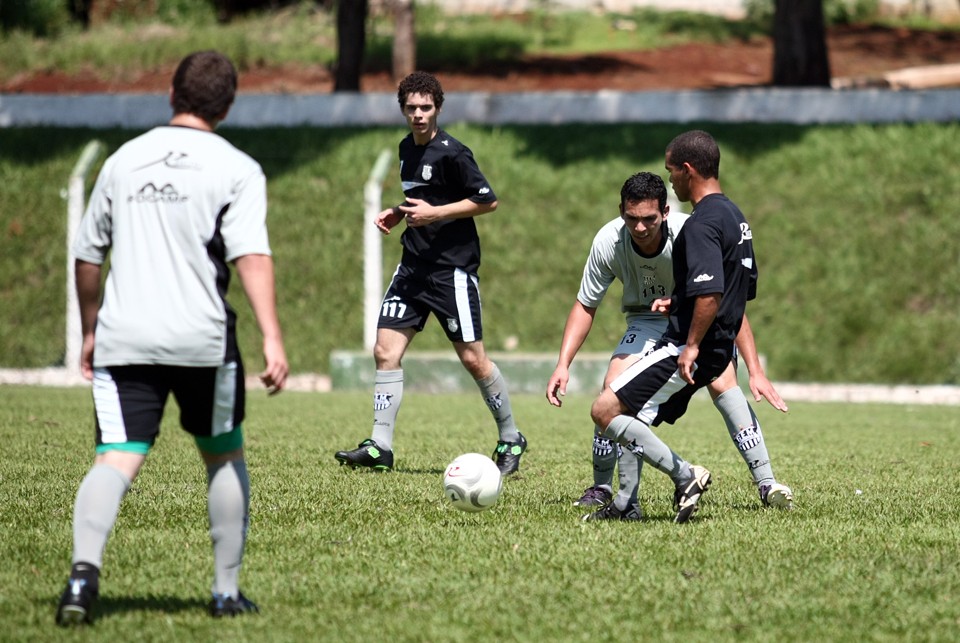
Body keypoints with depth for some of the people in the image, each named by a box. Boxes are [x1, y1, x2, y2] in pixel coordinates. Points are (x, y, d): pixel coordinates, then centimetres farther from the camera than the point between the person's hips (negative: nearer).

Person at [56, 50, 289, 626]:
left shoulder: (124, 160, 13)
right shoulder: (236, 169, 0)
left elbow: (87, 255, 18)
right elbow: (252, 256, -14)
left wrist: (91, 330, 30)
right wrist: (273, 340, -19)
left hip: (123, 340, 2)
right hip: (201, 339, -2)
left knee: (116, 462, -6)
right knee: (225, 459, 17)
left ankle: (85, 568, -32)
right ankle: (227, 591, 21)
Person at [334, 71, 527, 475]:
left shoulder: (451, 153, -13)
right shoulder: (407, 149, 12)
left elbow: (488, 201, -13)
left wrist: (435, 213, -17)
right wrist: (398, 213, 10)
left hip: (453, 268, -8)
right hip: (414, 266, 8)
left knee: (472, 359, -3)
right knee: (385, 350, -3)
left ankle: (511, 439, 14)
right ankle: (380, 446, -1)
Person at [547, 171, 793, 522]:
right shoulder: (608, 242, -24)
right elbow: (585, 306, -9)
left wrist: (756, 371, -28)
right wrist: (563, 364, -19)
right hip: (648, 321, 2)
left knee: (721, 382, -28)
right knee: (614, 387, -20)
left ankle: (766, 484, -25)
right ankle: (602, 490, -3)